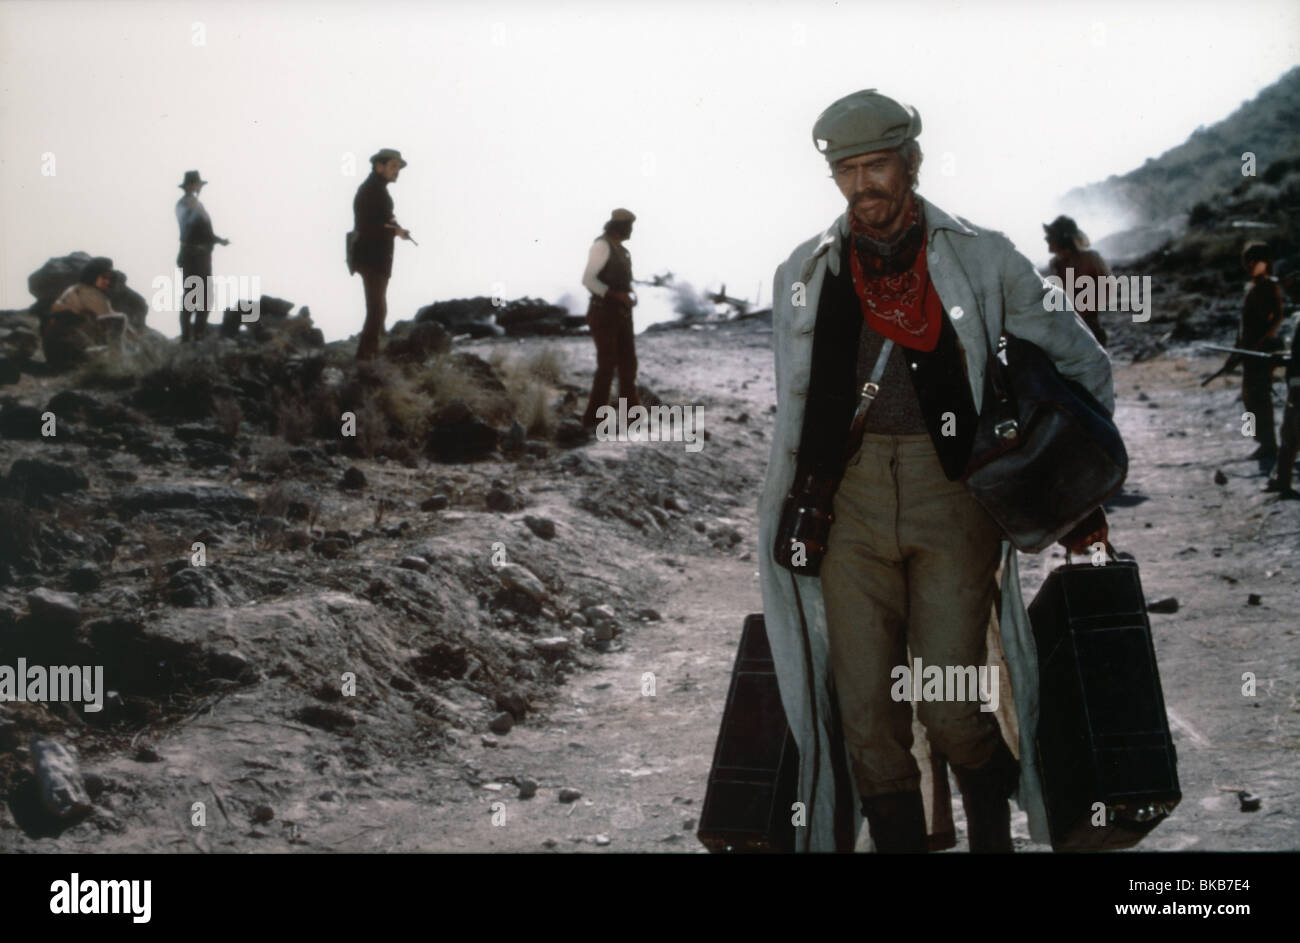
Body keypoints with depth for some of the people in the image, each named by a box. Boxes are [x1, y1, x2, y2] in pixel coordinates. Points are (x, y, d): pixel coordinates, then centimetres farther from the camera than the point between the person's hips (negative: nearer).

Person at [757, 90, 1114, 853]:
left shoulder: (983, 261, 4)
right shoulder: (805, 274, 10)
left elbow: (1082, 367, 12)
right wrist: (794, 515, 16)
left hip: (952, 493, -2)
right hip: (848, 500, 2)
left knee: (952, 711, -7)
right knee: (866, 712, -1)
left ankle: (995, 824, 20)